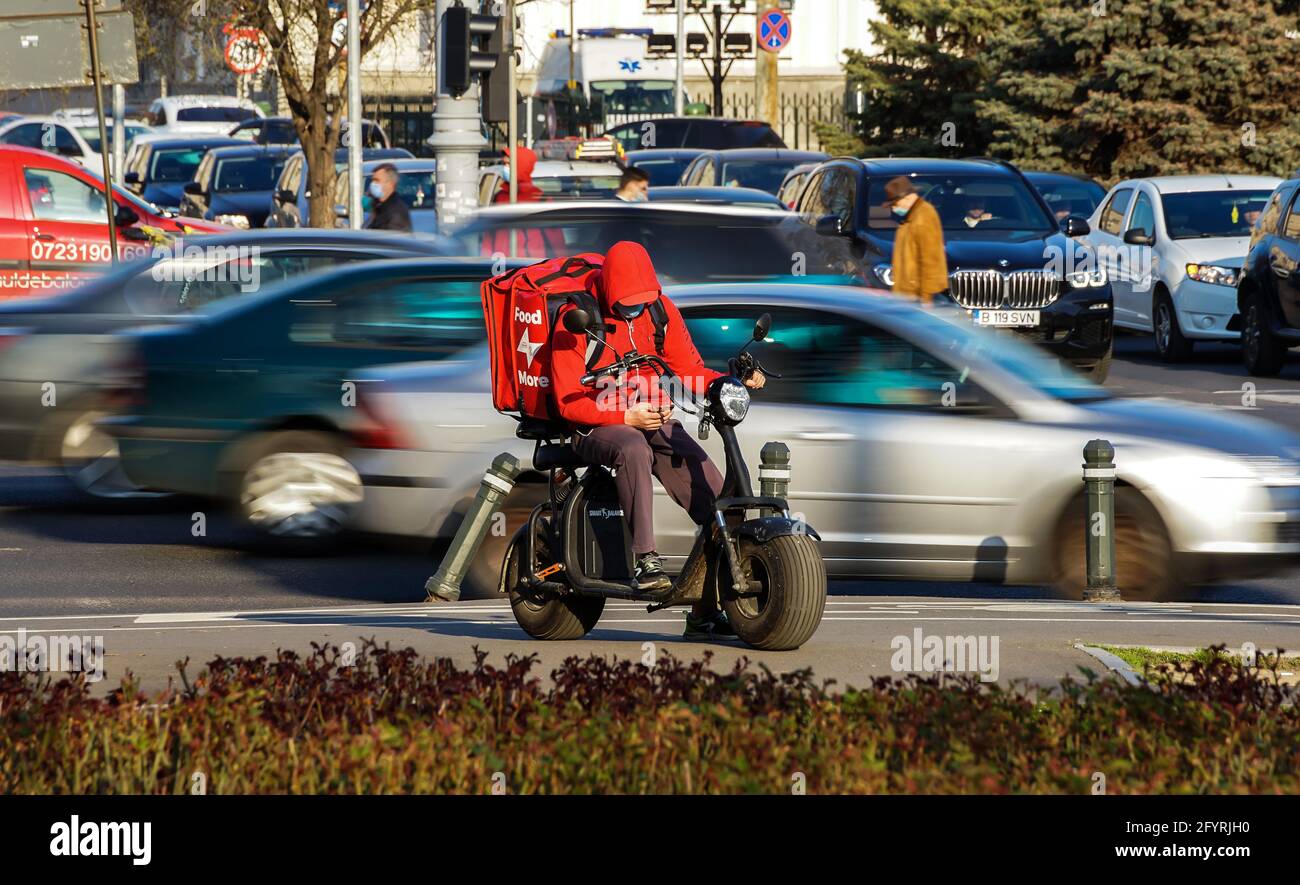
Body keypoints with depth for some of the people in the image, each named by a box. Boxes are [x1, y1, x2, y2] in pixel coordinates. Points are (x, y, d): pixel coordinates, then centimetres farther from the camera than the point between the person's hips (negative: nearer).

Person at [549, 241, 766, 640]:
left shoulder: (660, 309, 5)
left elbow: (690, 370, 7)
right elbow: (568, 401, -12)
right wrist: (626, 416, -24)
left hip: (655, 418, 5)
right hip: (598, 427, -5)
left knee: (716, 498, -13)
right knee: (634, 449, -42)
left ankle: (705, 612, -8)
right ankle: (645, 560, -41)